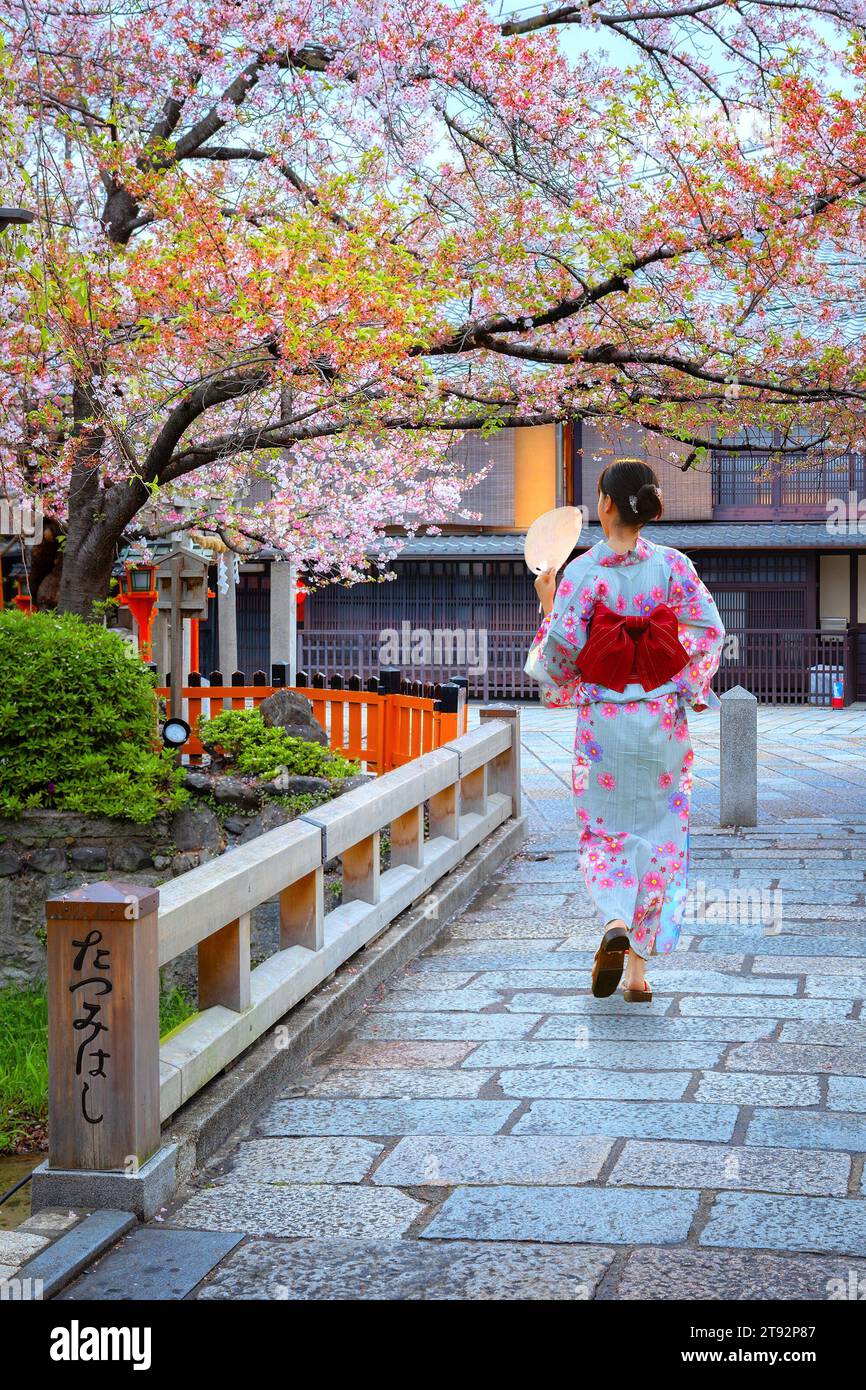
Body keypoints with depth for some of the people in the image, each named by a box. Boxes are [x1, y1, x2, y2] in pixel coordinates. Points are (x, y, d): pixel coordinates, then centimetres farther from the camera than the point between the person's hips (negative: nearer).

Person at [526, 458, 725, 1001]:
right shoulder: (673, 565, -5)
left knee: (604, 832, 14)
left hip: (603, 722, -1)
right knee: (659, 834, 11)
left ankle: (617, 924, -15)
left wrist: (547, 604, 7)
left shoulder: (583, 572, -10)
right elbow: (710, 631, -9)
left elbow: (562, 651, -10)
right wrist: (689, 691, 3)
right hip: (663, 722, 1)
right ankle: (639, 968, 11)